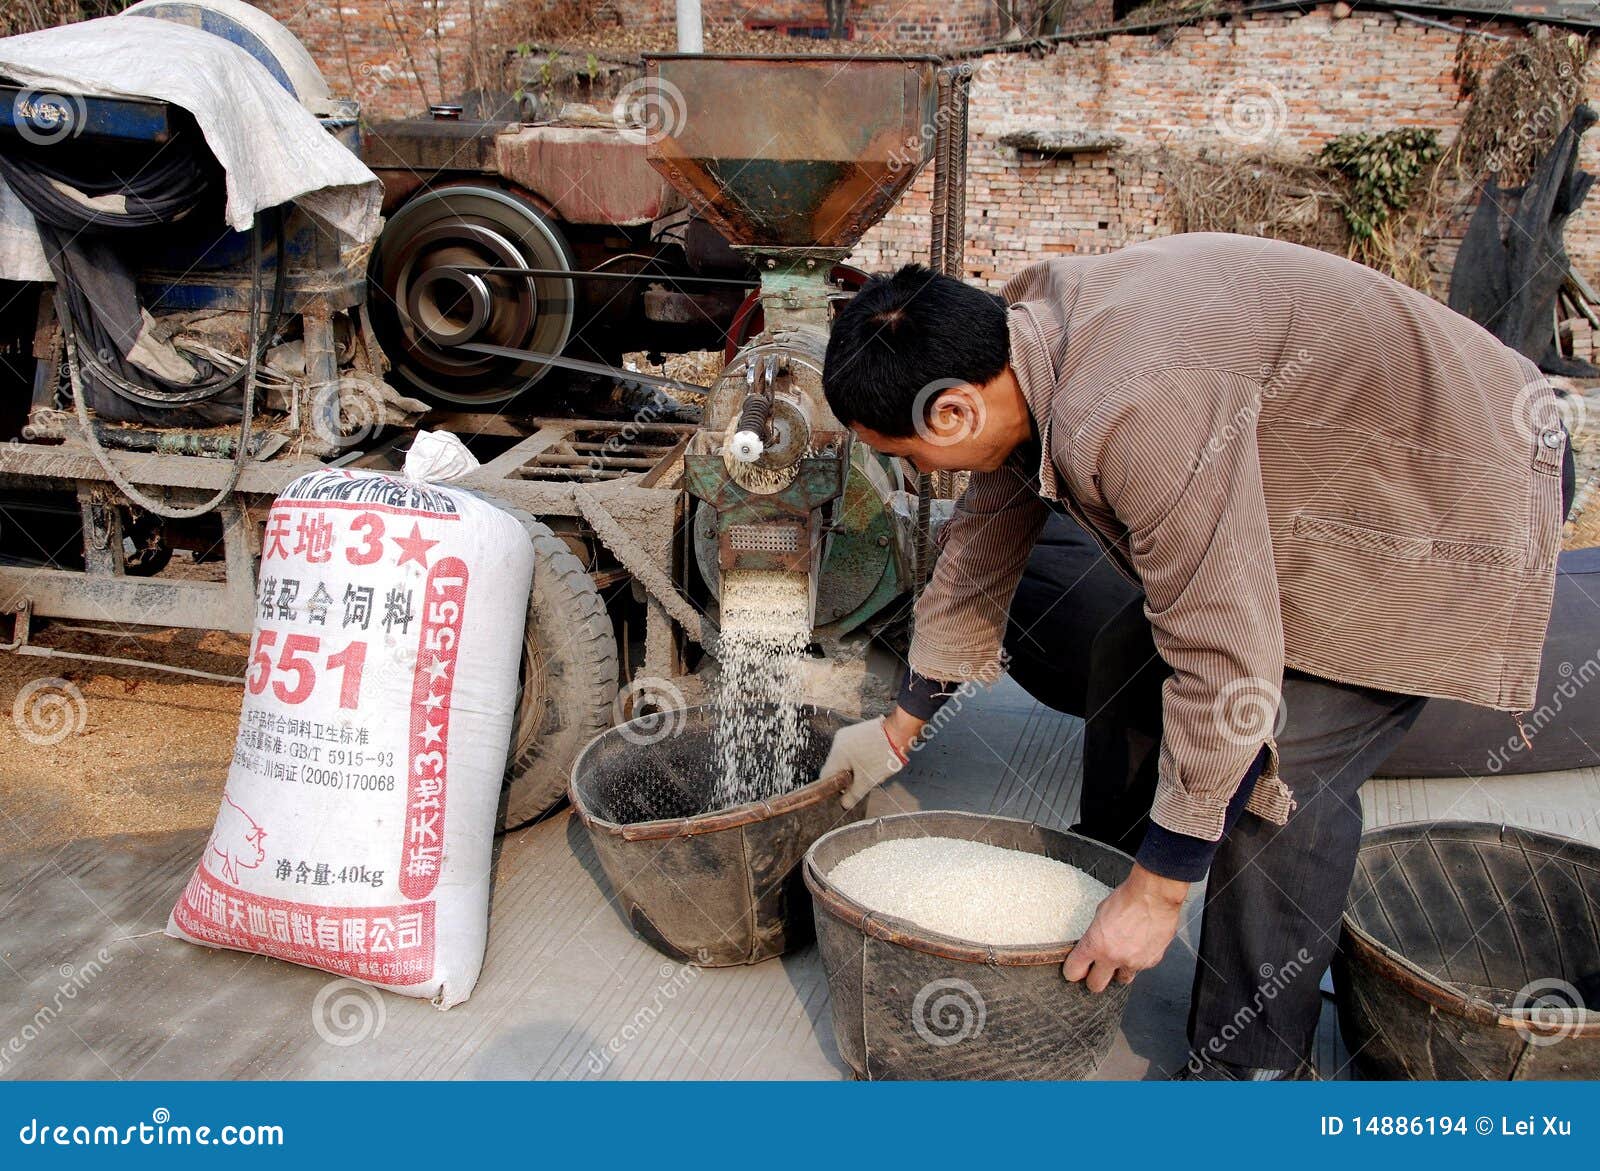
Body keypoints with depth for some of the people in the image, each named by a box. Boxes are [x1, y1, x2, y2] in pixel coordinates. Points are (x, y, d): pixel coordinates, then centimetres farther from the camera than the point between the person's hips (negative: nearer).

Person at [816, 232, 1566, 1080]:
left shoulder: (1132, 414, -38)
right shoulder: (1015, 351, -7)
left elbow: (1226, 660, -35)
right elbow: (979, 549, 7)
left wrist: (1158, 891, -25)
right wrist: (900, 726, 16)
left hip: (1457, 492, -9)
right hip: (1321, 481, 9)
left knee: (1285, 769, -18)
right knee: (1136, 661, 11)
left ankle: (1250, 1068, 0)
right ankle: (1091, 948, 29)